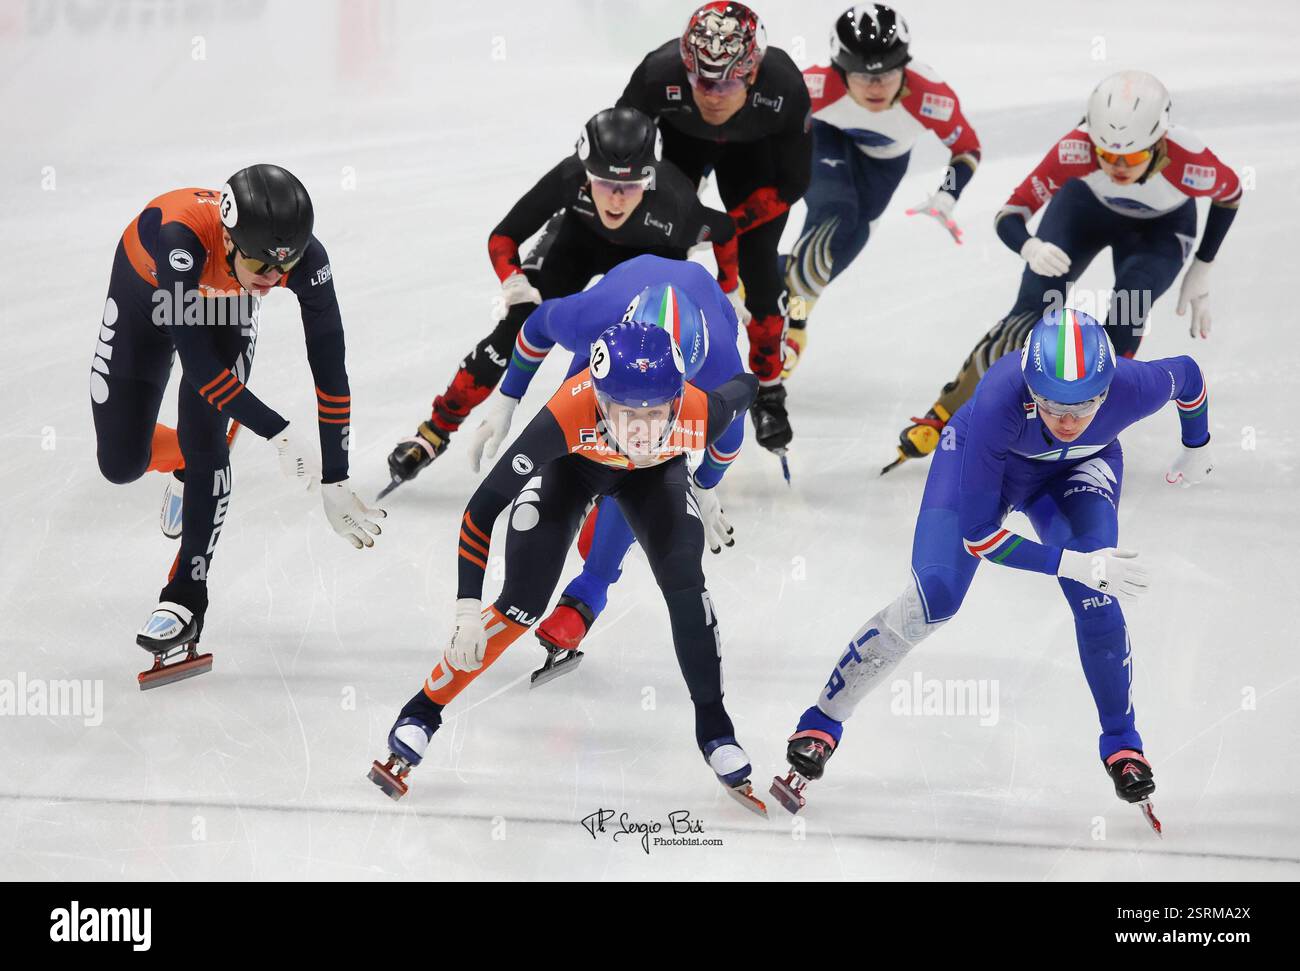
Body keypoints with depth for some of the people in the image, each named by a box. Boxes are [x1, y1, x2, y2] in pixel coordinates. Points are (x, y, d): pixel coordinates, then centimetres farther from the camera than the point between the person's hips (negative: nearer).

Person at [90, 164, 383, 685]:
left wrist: (335, 484, -24)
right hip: (145, 294, -1)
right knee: (120, 462, -1)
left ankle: (186, 599, 2)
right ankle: (185, 464, 35)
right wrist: (278, 433, -39)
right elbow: (197, 362, -41)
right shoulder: (181, 233, -45)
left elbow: (331, 372, -27)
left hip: (225, 307, 1)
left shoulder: (306, 258, -35)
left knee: (204, 440, -15)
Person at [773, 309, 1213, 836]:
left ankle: (1122, 744, 1)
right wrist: (1073, 563, -40)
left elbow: (1188, 374, -10)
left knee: (1094, 597, -21)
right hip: (982, 458, -2)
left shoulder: (1134, 387, -38)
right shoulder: (1000, 401, -43)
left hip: (1079, 470, 2)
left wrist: (1196, 448, 7)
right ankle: (821, 723, 0)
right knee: (934, 597, -16)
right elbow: (978, 535, -34)